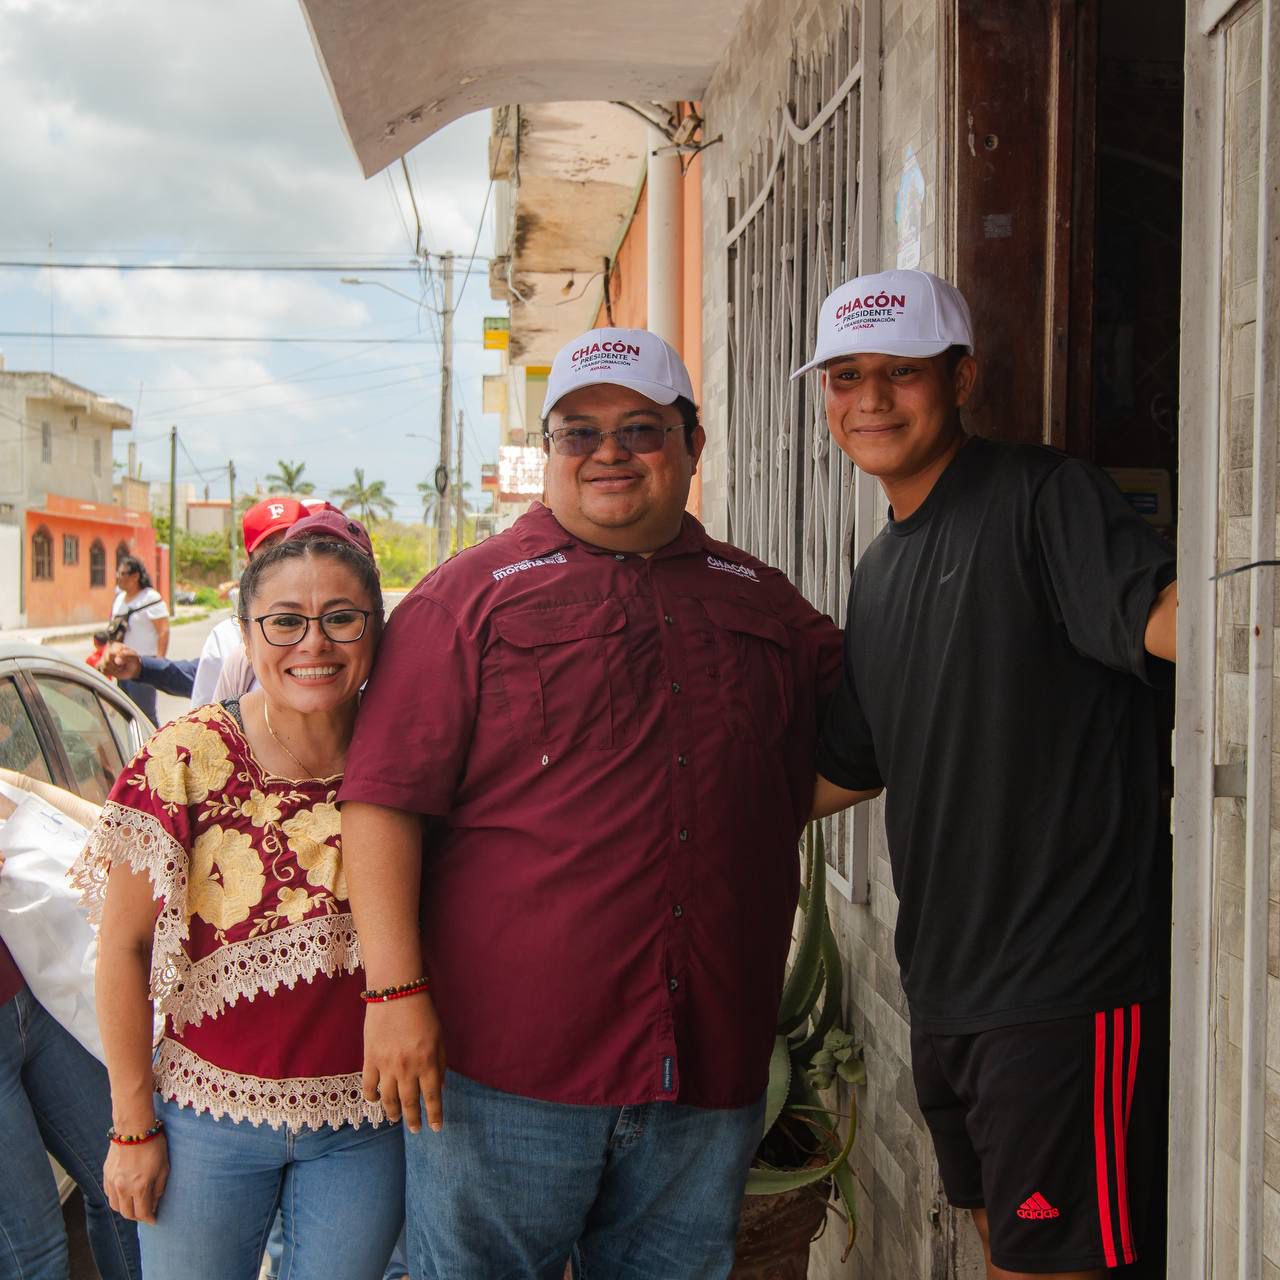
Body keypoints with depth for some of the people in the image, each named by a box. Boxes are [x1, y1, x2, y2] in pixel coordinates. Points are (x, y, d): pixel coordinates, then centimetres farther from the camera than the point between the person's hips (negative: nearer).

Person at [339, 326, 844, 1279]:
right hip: (504, 1058, -3)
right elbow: (384, 798, -7)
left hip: (710, 1064, 4)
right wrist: (395, 989, -13)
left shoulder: (765, 602, 14)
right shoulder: (470, 594, 0)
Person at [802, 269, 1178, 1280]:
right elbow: (849, 770, 23)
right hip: (945, 986, 8)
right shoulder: (881, 573, 14)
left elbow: (1161, 614, -29)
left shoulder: (1043, 498, -11)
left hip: (1068, 979, -8)